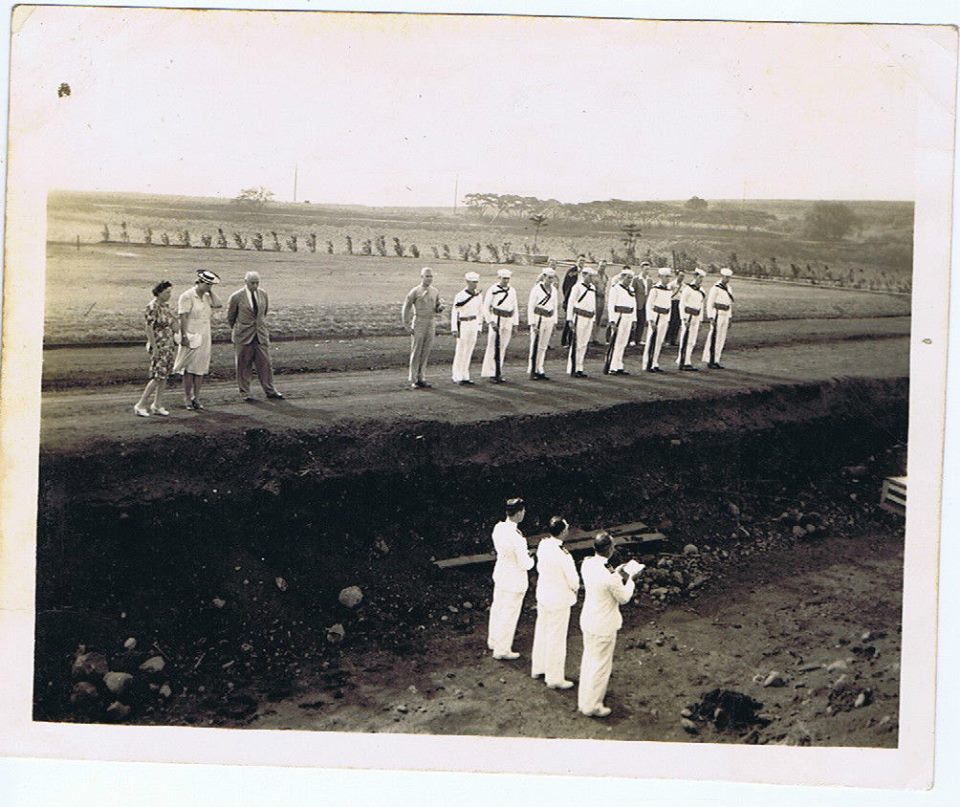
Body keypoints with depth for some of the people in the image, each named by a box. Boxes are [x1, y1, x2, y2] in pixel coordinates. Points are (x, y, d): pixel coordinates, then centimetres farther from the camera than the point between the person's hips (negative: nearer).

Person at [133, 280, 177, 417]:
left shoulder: (165, 306, 11)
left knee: (165, 376, 8)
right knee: (158, 376, -10)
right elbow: (149, 328, -17)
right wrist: (154, 348, -20)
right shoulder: (152, 307, -15)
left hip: (170, 345, 8)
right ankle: (141, 404, -3)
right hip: (159, 347, -8)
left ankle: (157, 405, 14)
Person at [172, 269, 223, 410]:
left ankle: (196, 398, 12)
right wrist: (184, 336, -18)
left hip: (204, 338, 6)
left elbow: (218, 304, -3)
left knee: (201, 368, 6)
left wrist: (210, 292, -3)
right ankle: (187, 398, 5)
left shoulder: (206, 297, 10)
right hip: (191, 338, -6)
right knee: (190, 369, -2)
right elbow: (183, 318, -14)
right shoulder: (187, 296, -11)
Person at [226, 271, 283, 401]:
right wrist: (236, 329, 15)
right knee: (244, 365, 3)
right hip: (243, 336, -3)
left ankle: (270, 390, 14)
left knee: (265, 362, 4)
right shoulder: (236, 297, -9)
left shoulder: (263, 295, 3)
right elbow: (230, 317, 5)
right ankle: (244, 392, 13)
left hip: (261, 334, 3)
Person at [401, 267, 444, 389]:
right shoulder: (415, 291, -7)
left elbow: (437, 307, 18)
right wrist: (407, 326, -11)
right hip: (418, 323, -5)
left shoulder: (435, 291, 8)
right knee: (416, 353, -2)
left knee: (425, 353, 7)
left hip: (430, 325, 5)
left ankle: (420, 378, 15)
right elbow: (405, 309, -6)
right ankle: (413, 381, 3)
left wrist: (440, 307, -8)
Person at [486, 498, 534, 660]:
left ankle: (493, 640, 45)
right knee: (510, 614, 10)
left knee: (497, 607, 25)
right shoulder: (516, 537, -33)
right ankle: (502, 650, 24)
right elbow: (525, 564, -25)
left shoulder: (498, 527, -10)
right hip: (514, 580, -8)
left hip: (500, 573, 8)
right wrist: (531, 559, -3)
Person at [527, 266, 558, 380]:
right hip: (538, 319, -6)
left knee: (543, 347, 8)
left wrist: (554, 323, 13)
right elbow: (530, 307, -8)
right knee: (535, 346, -4)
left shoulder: (553, 290, 10)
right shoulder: (537, 289, -8)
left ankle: (540, 370, 13)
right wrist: (532, 324, -13)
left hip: (549, 320, 6)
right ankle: (533, 371, 2)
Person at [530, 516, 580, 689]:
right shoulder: (563, 555, -29)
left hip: (543, 594, 7)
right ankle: (555, 678, 19)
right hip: (559, 599, -7)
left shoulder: (543, 545, -9)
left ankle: (537, 668, 40)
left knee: (541, 631, 23)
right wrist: (575, 588, 2)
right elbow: (573, 580, -18)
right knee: (557, 638, 7)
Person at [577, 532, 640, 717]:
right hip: (604, 625, -8)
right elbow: (624, 598, -13)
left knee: (588, 659, 24)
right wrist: (629, 580, 1)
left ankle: (584, 699, 38)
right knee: (601, 665, 10)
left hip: (587, 619, 8)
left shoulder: (587, 564, -8)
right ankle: (592, 706, 22)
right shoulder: (609, 577, -30)